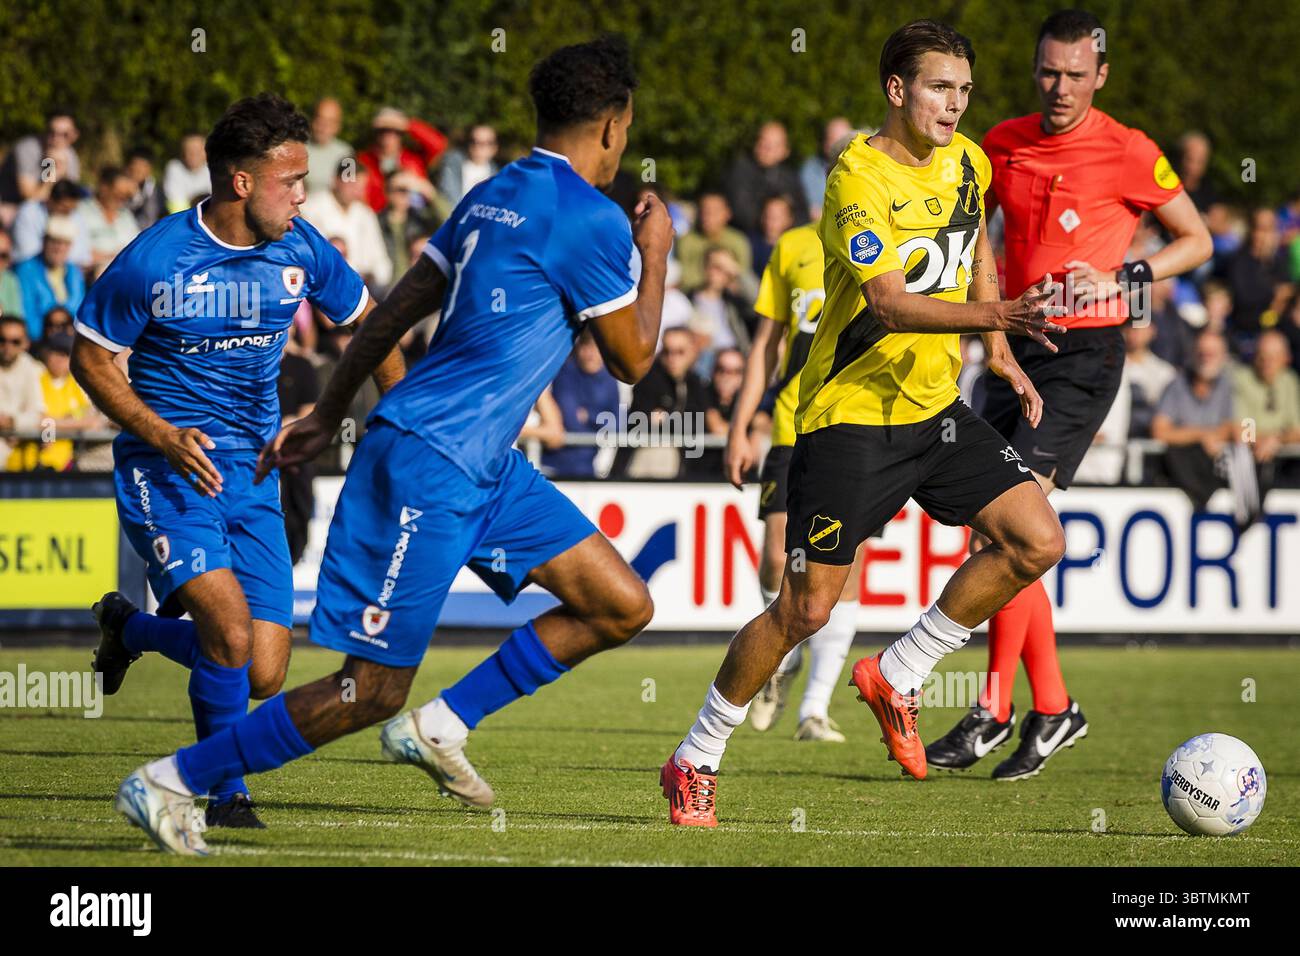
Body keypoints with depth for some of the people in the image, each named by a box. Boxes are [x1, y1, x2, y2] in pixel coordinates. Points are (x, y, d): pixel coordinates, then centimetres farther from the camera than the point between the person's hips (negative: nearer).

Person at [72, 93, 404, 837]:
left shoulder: (299, 250, -1)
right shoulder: (153, 261, -15)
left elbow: (366, 321, 16)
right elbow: (90, 358, -4)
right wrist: (164, 437, -17)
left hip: (251, 475, 5)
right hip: (165, 470, -5)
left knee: (264, 678, -1)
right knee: (232, 632, -24)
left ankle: (130, 626, 30)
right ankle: (227, 791, 1)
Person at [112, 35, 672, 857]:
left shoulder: (493, 197, 13)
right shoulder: (591, 218, -14)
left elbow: (396, 310, 17)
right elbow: (633, 359, -5)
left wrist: (330, 415, 22)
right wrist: (656, 256, 9)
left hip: (483, 464, 10)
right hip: (429, 460, -10)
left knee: (623, 607, 7)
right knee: (371, 692, -6)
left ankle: (439, 727, 12)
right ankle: (172, 781, 3)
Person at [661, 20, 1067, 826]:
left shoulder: (966, 162, 4)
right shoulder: (860, 178, -19)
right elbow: (890, 305, -28)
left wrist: (1000, 355, 18)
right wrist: (998, 319, -40)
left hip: (936, 403, 7)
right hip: (851, 412, -7)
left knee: (1039, 541, -6)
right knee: (807, 608, -8)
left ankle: (897, 677, 10)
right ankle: (695, 762, 10)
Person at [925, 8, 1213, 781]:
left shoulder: (1127, 152, -6)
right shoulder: (1004, 144, 9)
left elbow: (1197, 240, 2)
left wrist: (1122, 279, -12)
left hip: (1086, 350, -6)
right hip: (1014, 347, 6)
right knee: (994, 538, 3)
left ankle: (994, 712, -12)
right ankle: (1053, 709, 14)